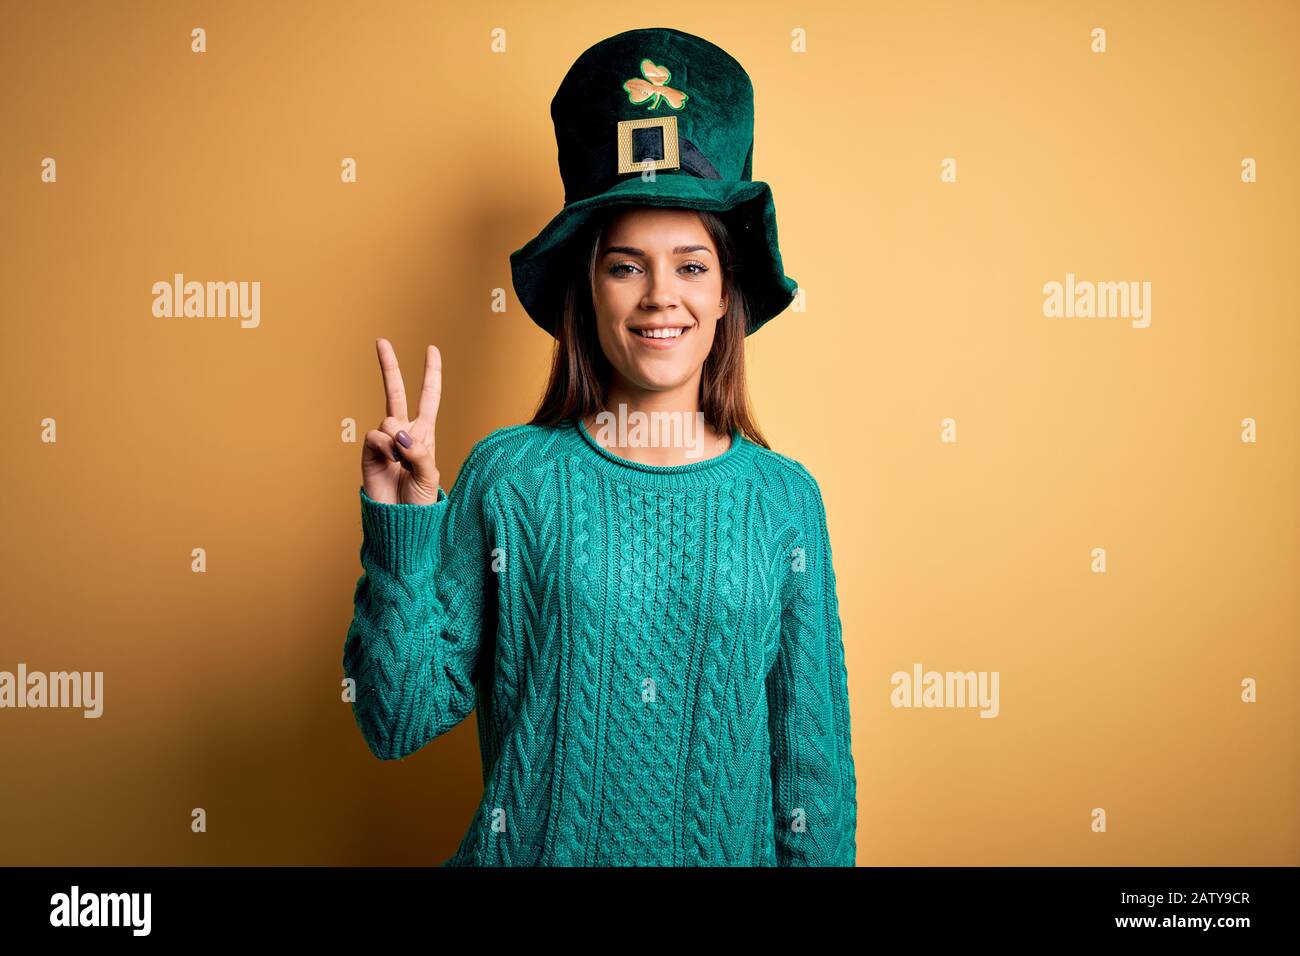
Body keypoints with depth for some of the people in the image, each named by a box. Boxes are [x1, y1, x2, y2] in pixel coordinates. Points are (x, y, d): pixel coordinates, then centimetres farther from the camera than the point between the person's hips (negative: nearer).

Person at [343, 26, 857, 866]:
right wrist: (401, 530, -21)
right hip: (538, 845, -1)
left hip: (729, 848, 2)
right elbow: (400, 721, -11)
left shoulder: (785, 497, -8)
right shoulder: (509, 476, -12)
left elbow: (814, 753, -2)